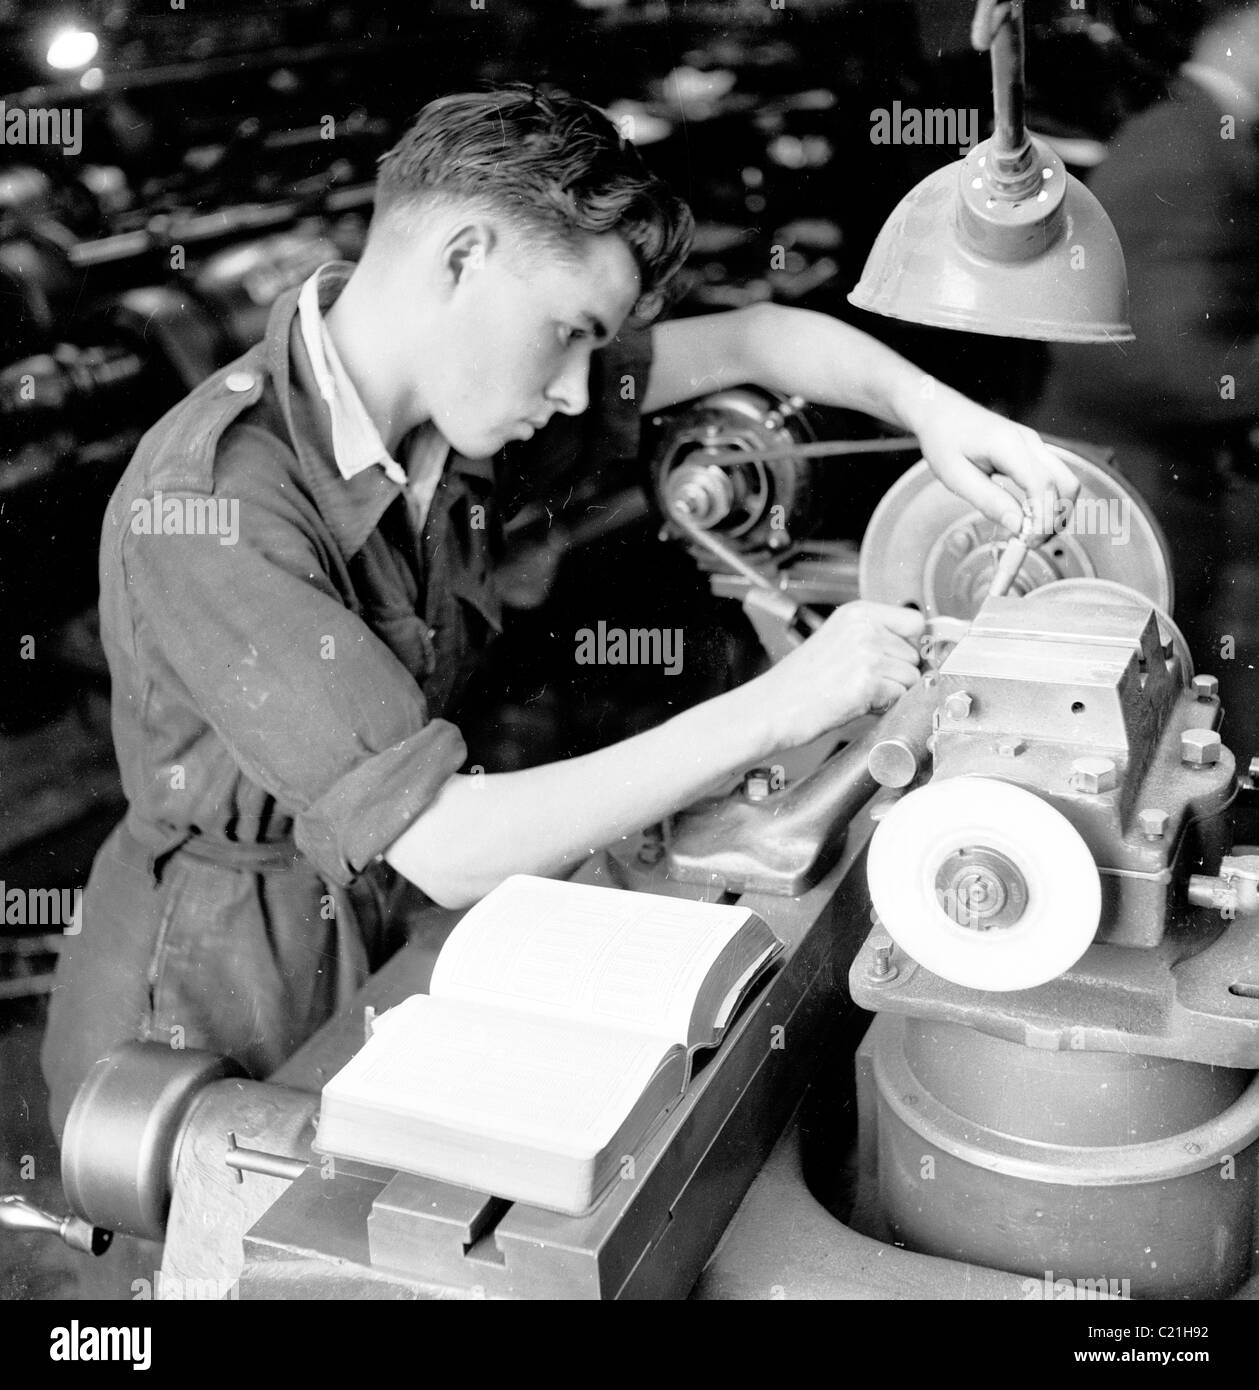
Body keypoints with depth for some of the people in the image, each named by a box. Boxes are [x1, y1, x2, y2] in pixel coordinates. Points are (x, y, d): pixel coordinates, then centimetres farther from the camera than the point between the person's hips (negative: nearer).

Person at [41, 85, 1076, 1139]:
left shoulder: (455, 387, -5)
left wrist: (931, 407, -13)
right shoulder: (210, 507, -28)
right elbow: (451, 851, -33)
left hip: (387, 938, 7)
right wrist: (779, 706, -29)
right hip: (204, 1039, -7)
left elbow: (753, 341, 5)